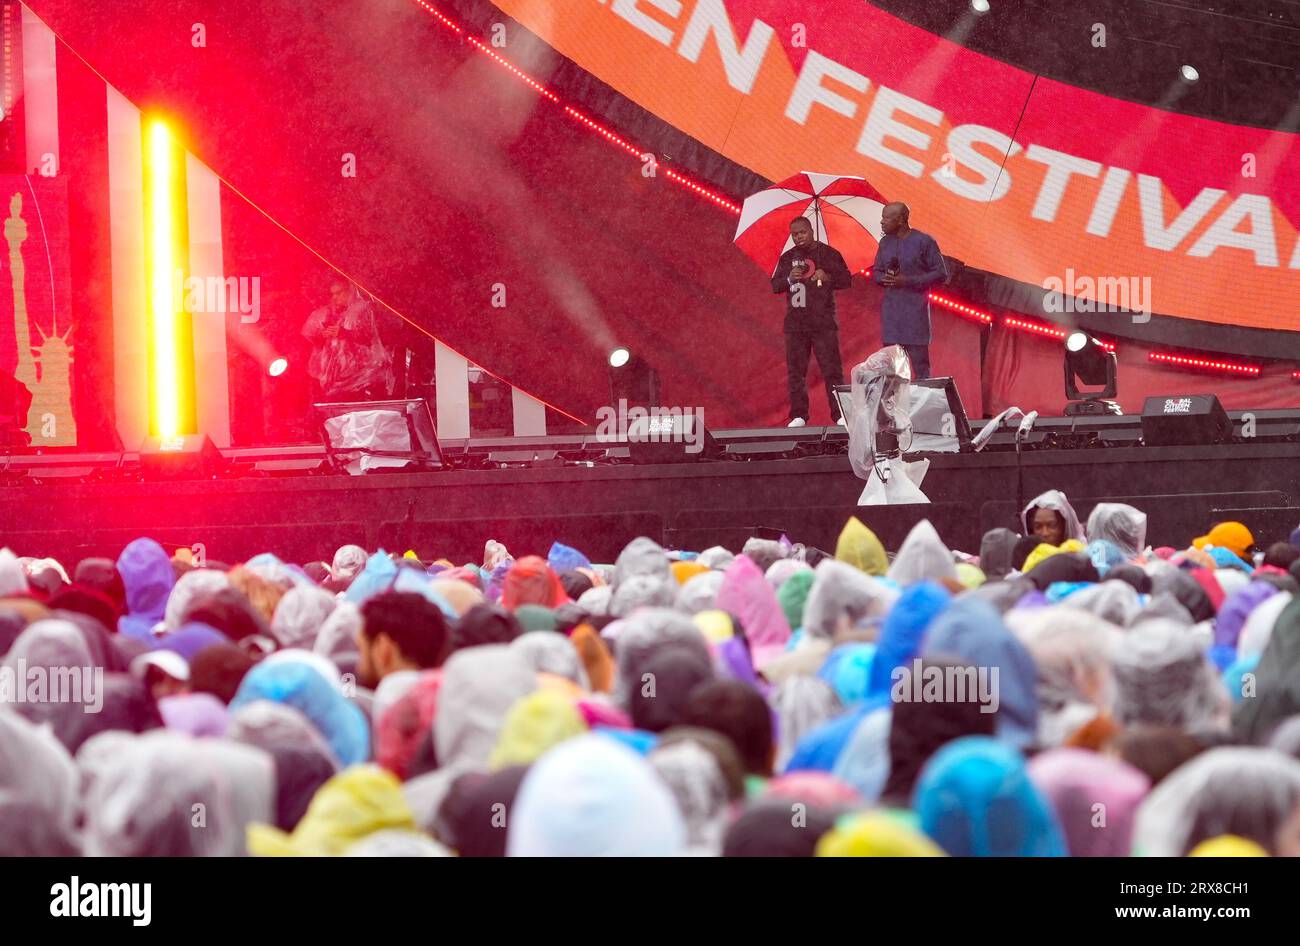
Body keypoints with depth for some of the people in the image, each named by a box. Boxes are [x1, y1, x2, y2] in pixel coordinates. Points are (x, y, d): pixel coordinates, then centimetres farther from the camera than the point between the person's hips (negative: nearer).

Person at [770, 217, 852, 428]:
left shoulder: (828, 254, 3)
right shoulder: (787, 258, 11)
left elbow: (847, 280, 4)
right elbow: (774, 285, 12)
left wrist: (828, 278, -16)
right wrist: (789, 279, -9)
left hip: (823, 323, -3)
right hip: (795, 323, 3)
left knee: (831, 369, -6)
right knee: (795, 371, 3)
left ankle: (840, 415, -4)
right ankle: (798, 416, 9)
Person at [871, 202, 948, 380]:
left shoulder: (923, 241, -6)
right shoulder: (885, 242, 12)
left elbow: (941, 273, -6)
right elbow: (875, 272, 21)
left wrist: (909, 281, -15)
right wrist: (883, 278, -4)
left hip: (916, 310, -6)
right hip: (890, 310, 6)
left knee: (920, 365, -5)